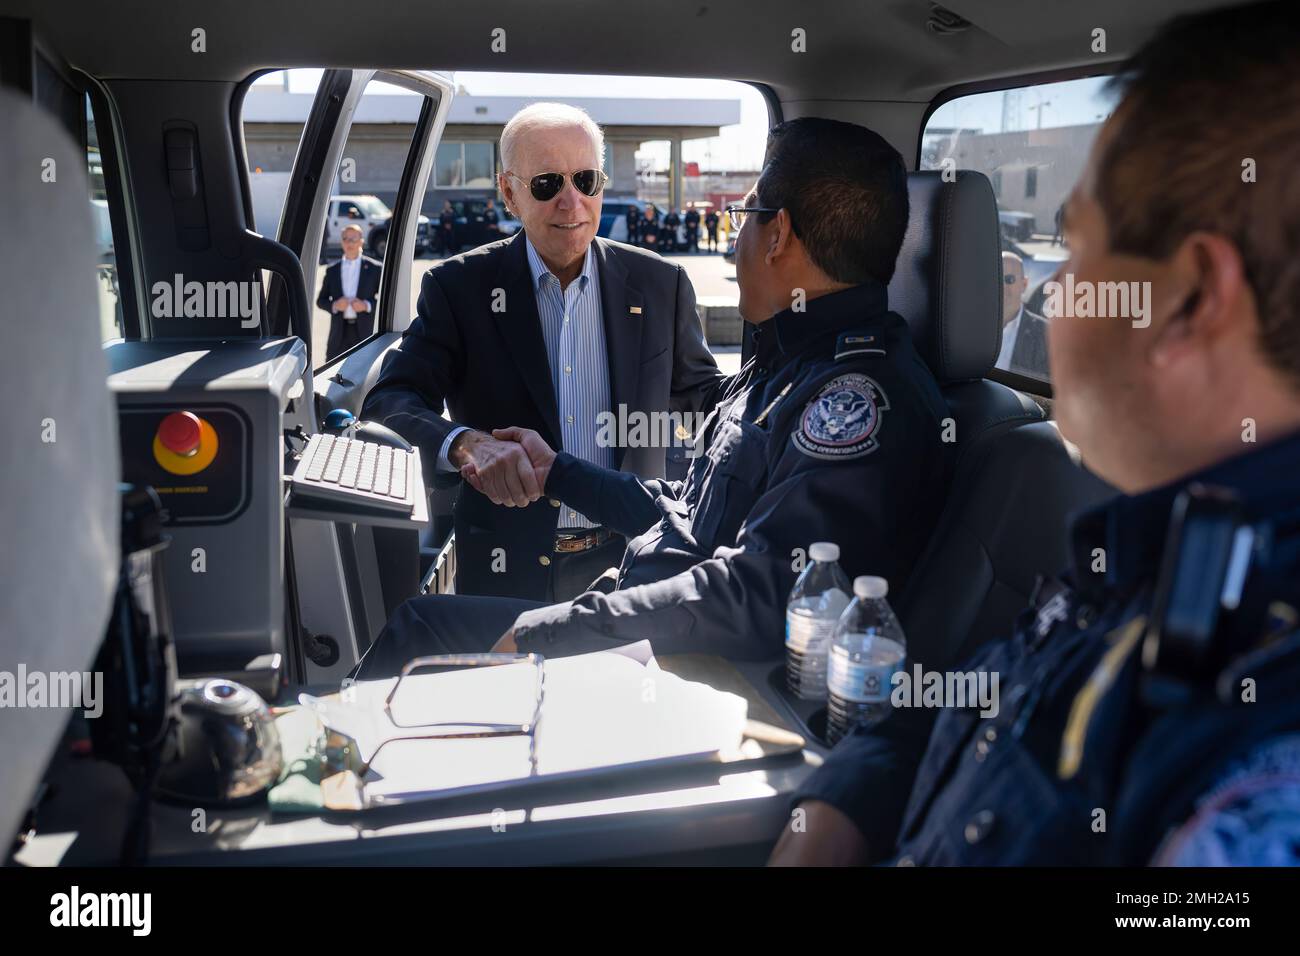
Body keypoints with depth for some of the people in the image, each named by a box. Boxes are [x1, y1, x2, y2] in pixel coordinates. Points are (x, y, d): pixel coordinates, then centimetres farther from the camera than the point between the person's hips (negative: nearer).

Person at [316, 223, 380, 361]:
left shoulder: (374, 269, 4)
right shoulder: (332, 271, 11)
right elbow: (320, 300, 13)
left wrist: (367, 305, -14)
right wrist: (334, 305, -8)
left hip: (365, 333, -2)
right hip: (339, 334, 2)